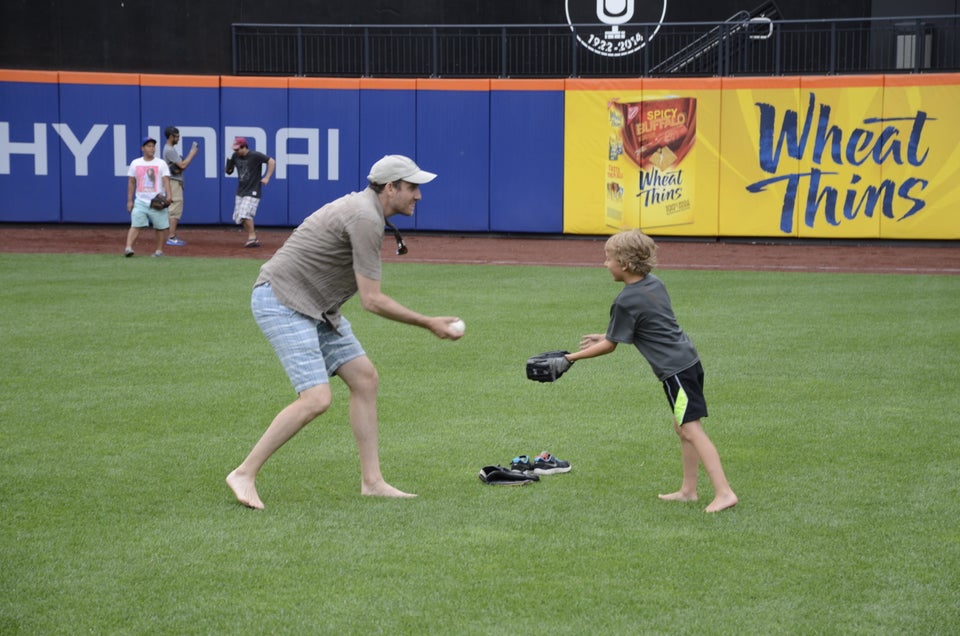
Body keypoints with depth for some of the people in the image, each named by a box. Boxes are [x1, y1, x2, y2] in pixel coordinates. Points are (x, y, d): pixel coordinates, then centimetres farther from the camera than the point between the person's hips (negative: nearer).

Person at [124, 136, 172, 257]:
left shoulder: (161, 163, 1)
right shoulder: (135, 163, 7)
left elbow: (166, 180, -7)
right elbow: (131, 182, 10)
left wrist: (168, 196, -22)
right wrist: (129, 200, 6)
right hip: (140, 201, 1)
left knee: (161, 226, 3)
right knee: (135, 225, -11)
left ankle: (159, 250, 15)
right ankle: (128, 248, -20)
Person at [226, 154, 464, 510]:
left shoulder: (363, 207, 12)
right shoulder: (366, 219, -20)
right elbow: (372, 301, -20)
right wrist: (429, 324, -14)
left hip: (315, 307, 11)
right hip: (281, 303, -11)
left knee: (365, 379, 7)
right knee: (317, 398, -19)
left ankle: (372, 481, 10)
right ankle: (244, 474, -10)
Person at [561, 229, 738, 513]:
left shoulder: (626, 302, -13)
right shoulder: (655, 284, 12)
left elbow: (609, 347, -3)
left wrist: (572, 357, 7)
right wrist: (604, 336, 26)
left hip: (675, 370, -9)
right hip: (689, 360, 9)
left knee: (691, 429, -10)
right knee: (682, 428, 16)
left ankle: (724, 492, -15)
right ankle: (688, 490, 23)